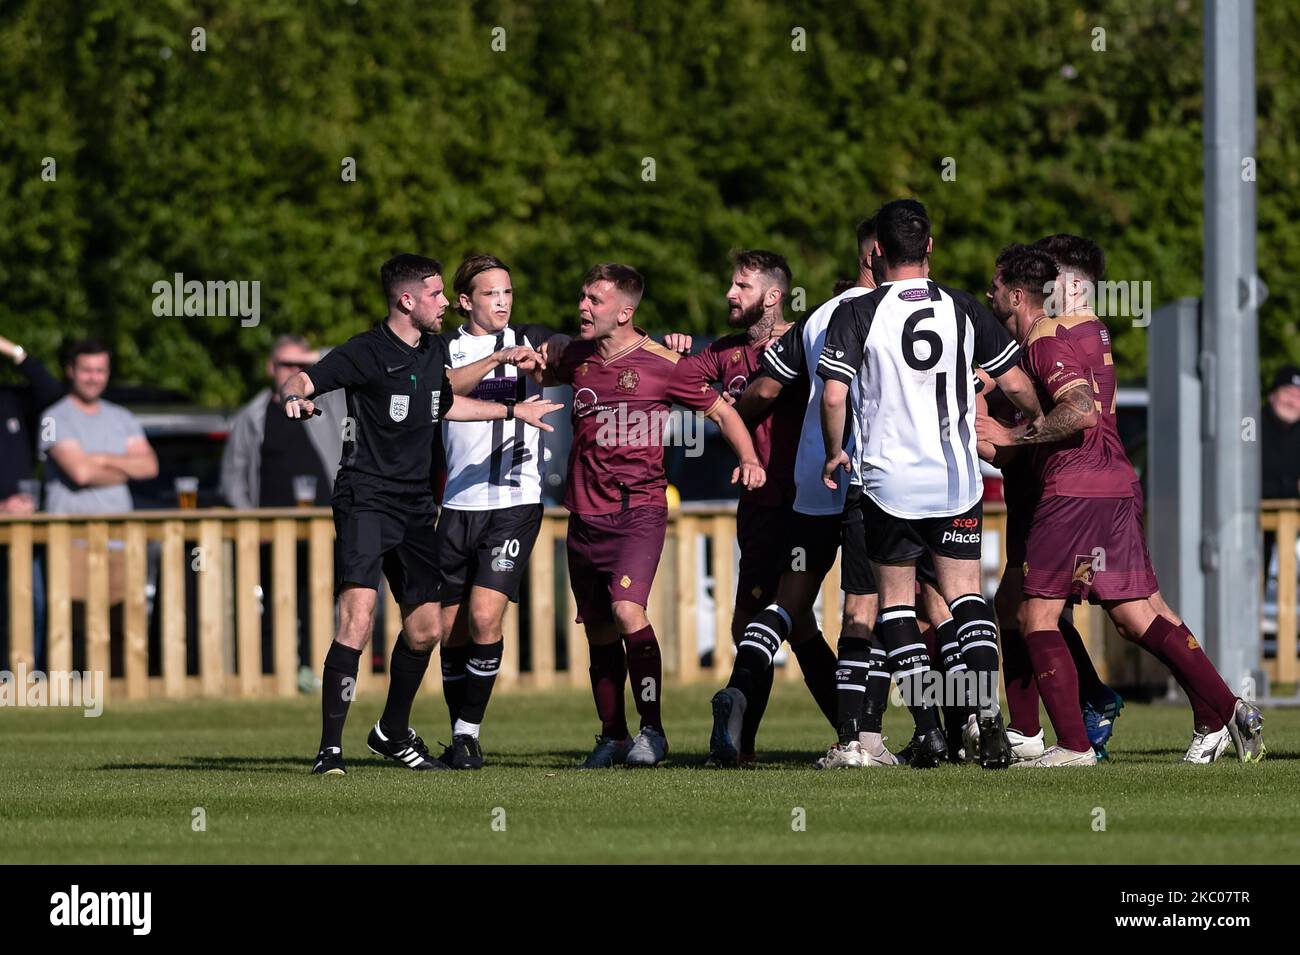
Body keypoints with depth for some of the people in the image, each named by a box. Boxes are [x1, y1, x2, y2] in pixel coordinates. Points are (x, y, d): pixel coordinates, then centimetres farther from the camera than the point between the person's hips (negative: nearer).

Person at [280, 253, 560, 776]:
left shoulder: (436, 351, 13)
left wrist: (512, 410, 35)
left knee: (425, 629, 10)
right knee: (358, 617, -21)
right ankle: (330, 747, -19)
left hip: (415, 505, 8)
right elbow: (304, 380, -17)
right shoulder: (367, 351, -10)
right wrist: (295, 395, -40)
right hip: (365, 499, -8)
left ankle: (393, 733, 32)